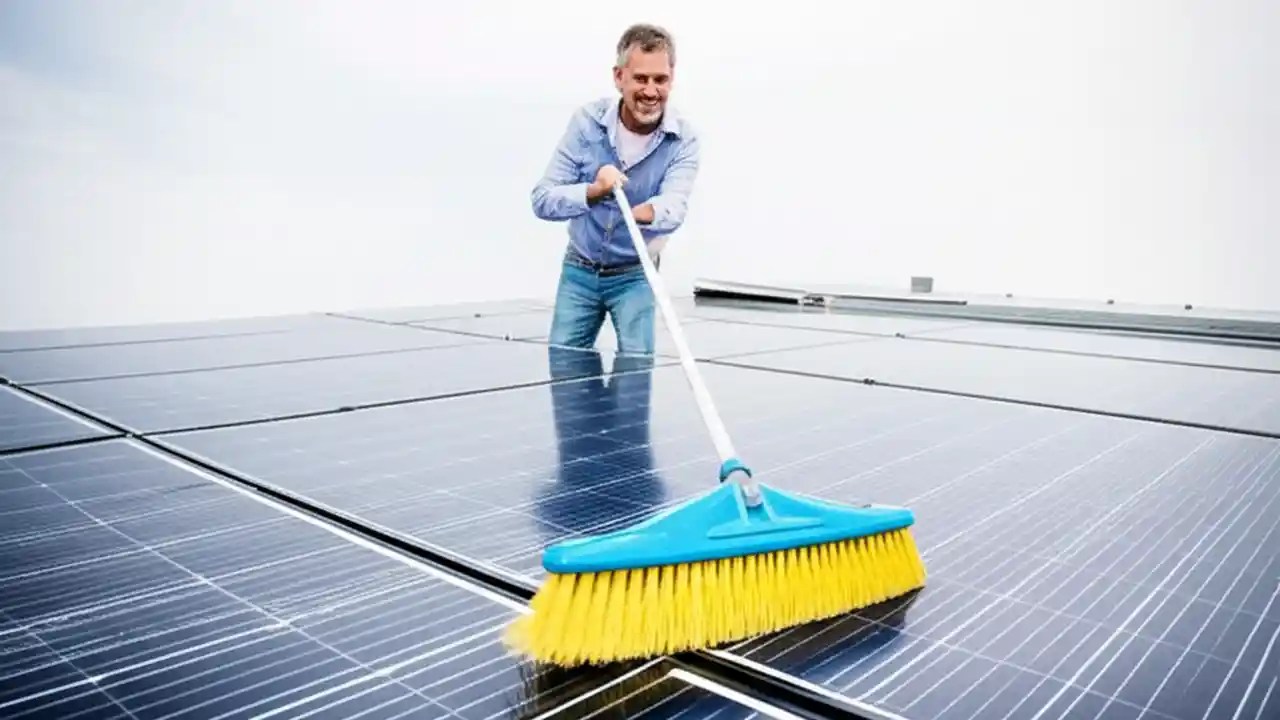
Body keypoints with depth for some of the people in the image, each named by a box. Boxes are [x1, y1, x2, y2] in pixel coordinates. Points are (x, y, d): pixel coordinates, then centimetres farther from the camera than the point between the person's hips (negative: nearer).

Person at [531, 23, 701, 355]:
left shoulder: (682, 140, -18)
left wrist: (647, 213, -63)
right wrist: (594, 191, -42)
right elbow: (542, 200, -20)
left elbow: (674, 206, -37)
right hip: (579, 270, 2)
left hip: (634, 274, -1)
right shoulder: (587, 121, -16)